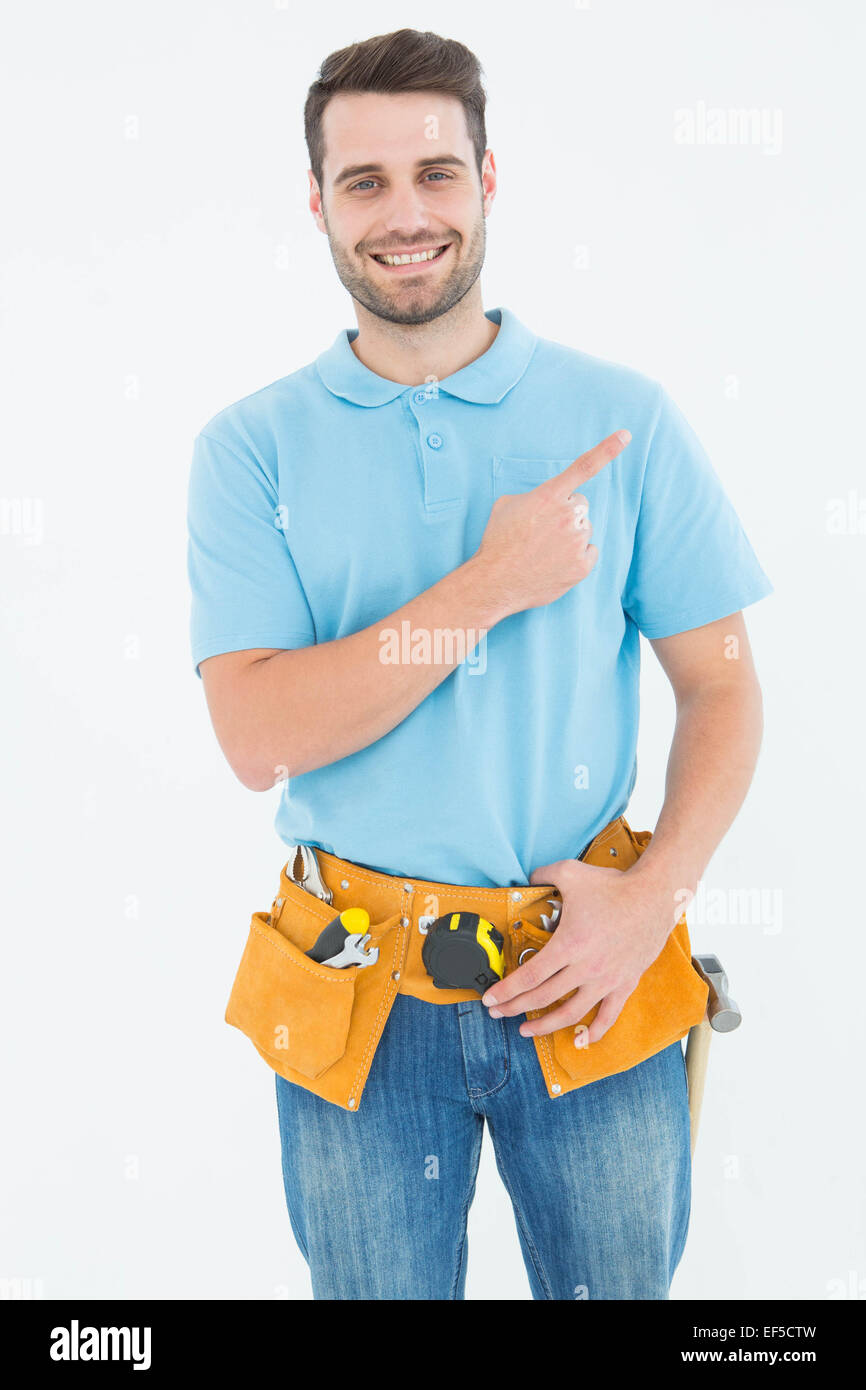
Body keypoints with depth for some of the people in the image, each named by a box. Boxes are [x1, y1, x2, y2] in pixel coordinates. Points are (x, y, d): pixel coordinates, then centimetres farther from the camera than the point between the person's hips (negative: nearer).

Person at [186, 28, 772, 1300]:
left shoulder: (623, 418, -2)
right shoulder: (252, 450, -3)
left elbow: (722, 688, 1)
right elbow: (259, 736, -15)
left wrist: (651, 898, -12)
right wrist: (490, 587, -20)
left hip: (594, 979, 1)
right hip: (360, 1000, 0)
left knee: (621, 1286, 15)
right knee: (375, 1290, 17)